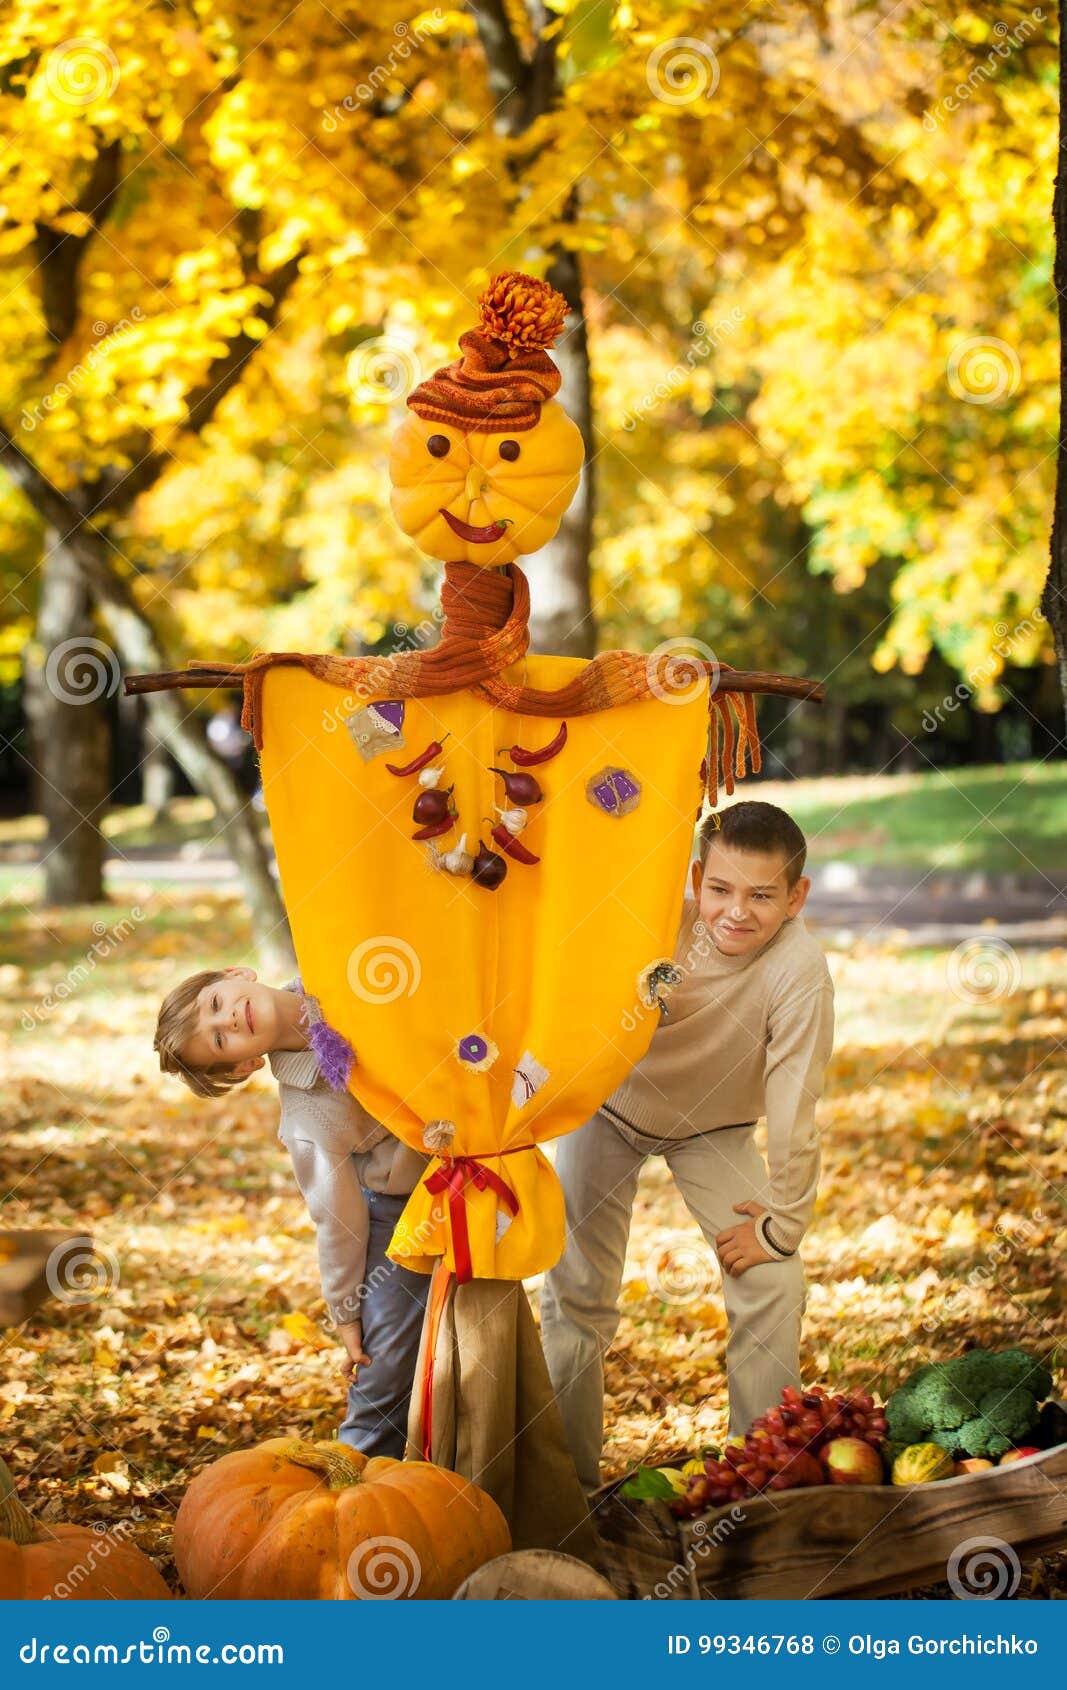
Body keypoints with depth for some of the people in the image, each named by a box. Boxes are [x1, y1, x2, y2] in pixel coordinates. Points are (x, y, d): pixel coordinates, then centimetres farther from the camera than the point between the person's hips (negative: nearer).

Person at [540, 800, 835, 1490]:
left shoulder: (800, 972, -36)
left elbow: (794, 1111, -28)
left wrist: (780, 1225, -22)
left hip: (714, 1125, 0)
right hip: (609, 1103, 1)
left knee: (773, 1285, -12)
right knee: (575, 1295, 2)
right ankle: (571, 1477, 19)